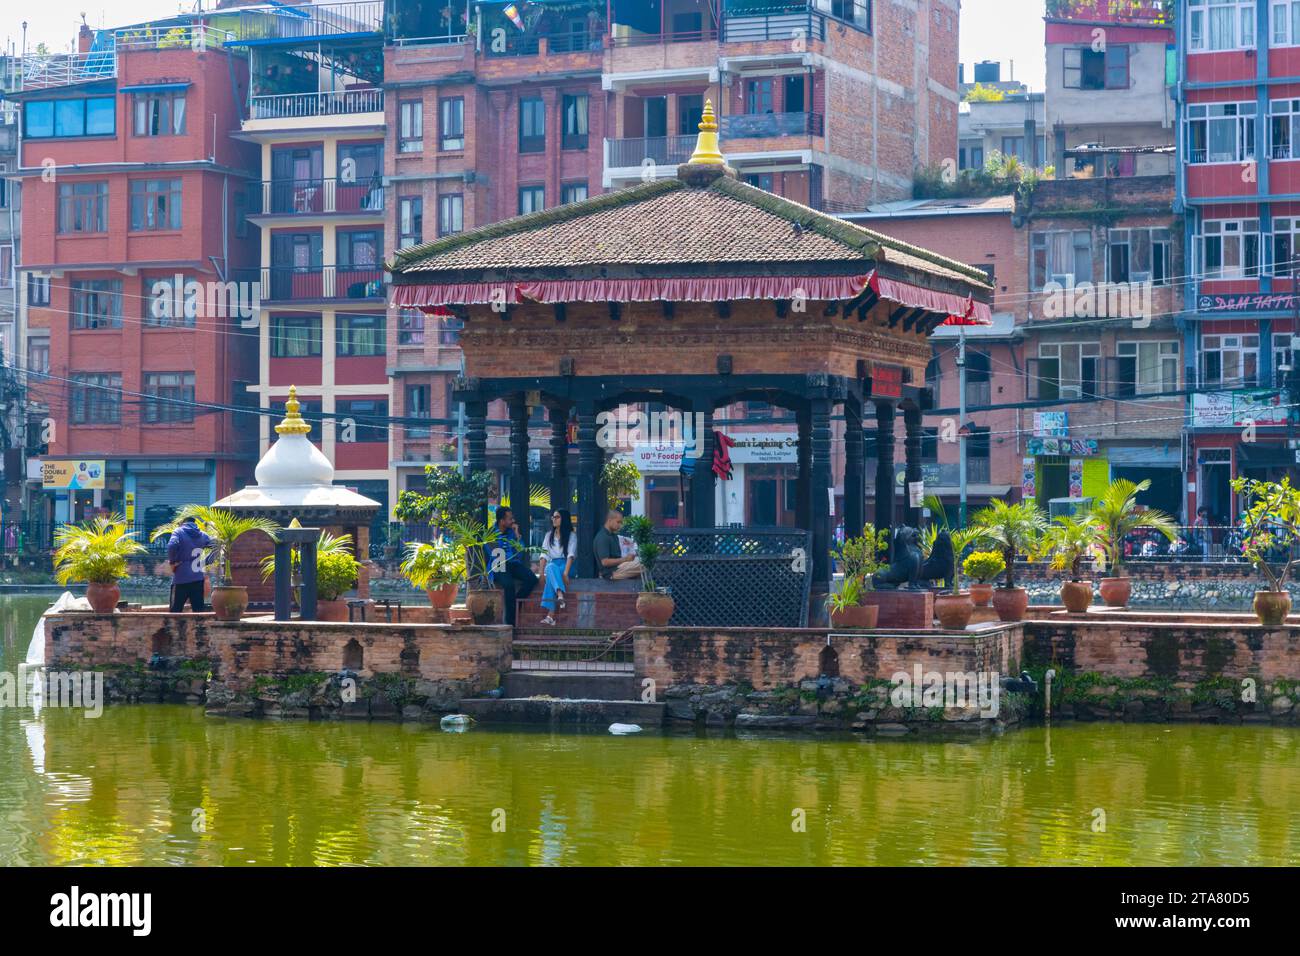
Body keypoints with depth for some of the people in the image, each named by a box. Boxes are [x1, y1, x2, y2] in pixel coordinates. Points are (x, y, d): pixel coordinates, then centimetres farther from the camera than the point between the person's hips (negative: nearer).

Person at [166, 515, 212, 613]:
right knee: (199, 610, 6)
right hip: (198, 579, 4)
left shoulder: (179, 532, -3)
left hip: (181, 580, -4)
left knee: (175, 610, 0)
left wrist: (172, 561, -8)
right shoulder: (201, 535, 12)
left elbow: (172, 546, -22)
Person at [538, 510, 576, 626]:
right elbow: (544, 555, 8)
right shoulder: (549, 535, 19)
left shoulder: (571, 535, 5)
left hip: (565, 565, -3)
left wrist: (565, 573, -26)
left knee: (552, 574, -37)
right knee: (551, 567, -37)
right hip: (552, 564, 3)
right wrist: (542, 572, -9)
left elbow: (570, 555, -10)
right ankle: (560, 595, -64)